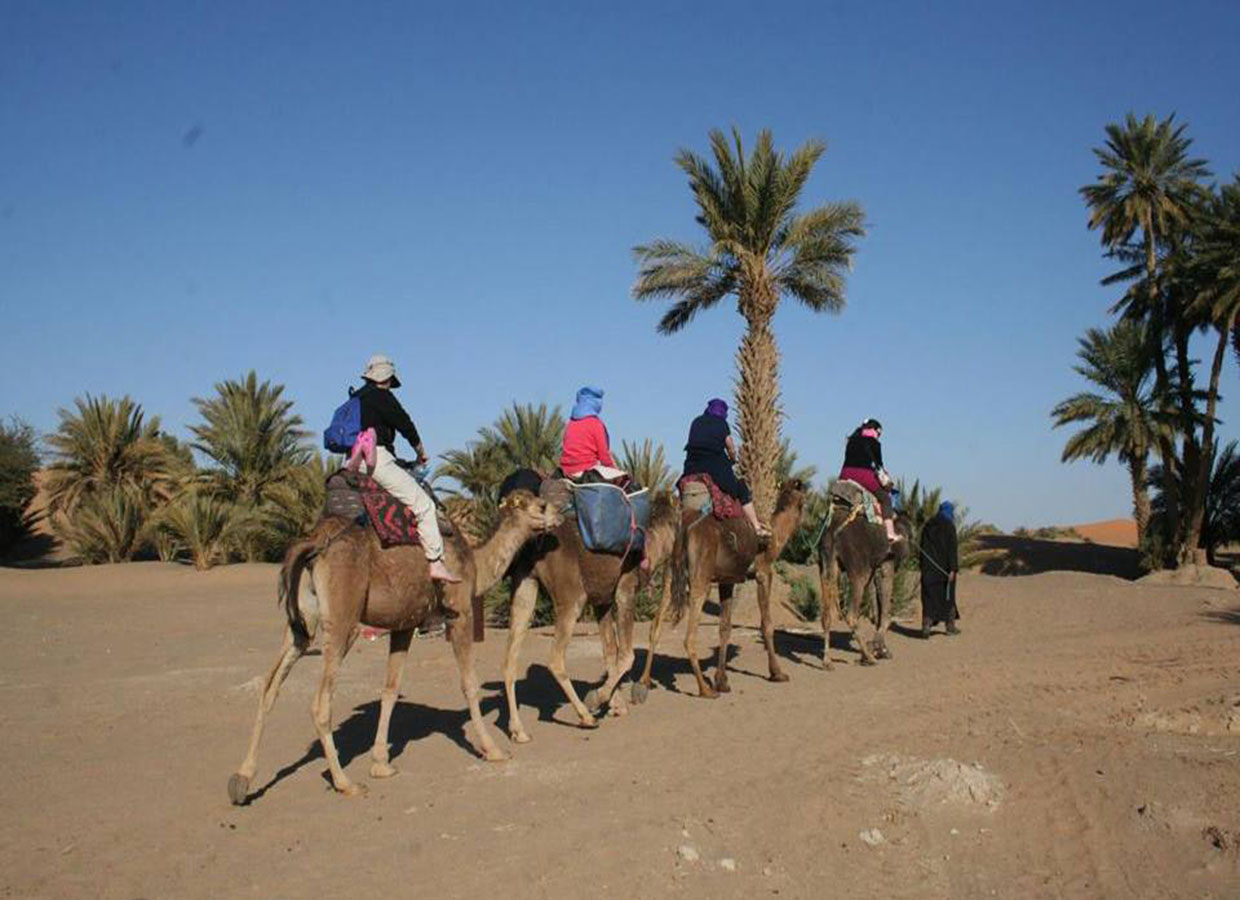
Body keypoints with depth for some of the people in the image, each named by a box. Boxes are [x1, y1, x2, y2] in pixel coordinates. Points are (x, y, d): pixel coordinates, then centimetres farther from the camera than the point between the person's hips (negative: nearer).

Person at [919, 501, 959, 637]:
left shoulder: (927, 526, 9)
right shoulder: (949, 526, -8)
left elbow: (922, 547, 11)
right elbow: (952, 548, -14)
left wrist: (923, 568, 15)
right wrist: (952, 569, -16)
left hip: (928, 567, 4)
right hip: (944, 567, -4)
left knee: (929, 596, 2)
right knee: (947, 595, 10)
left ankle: (926, 626, -11)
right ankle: (950, 626, 20)